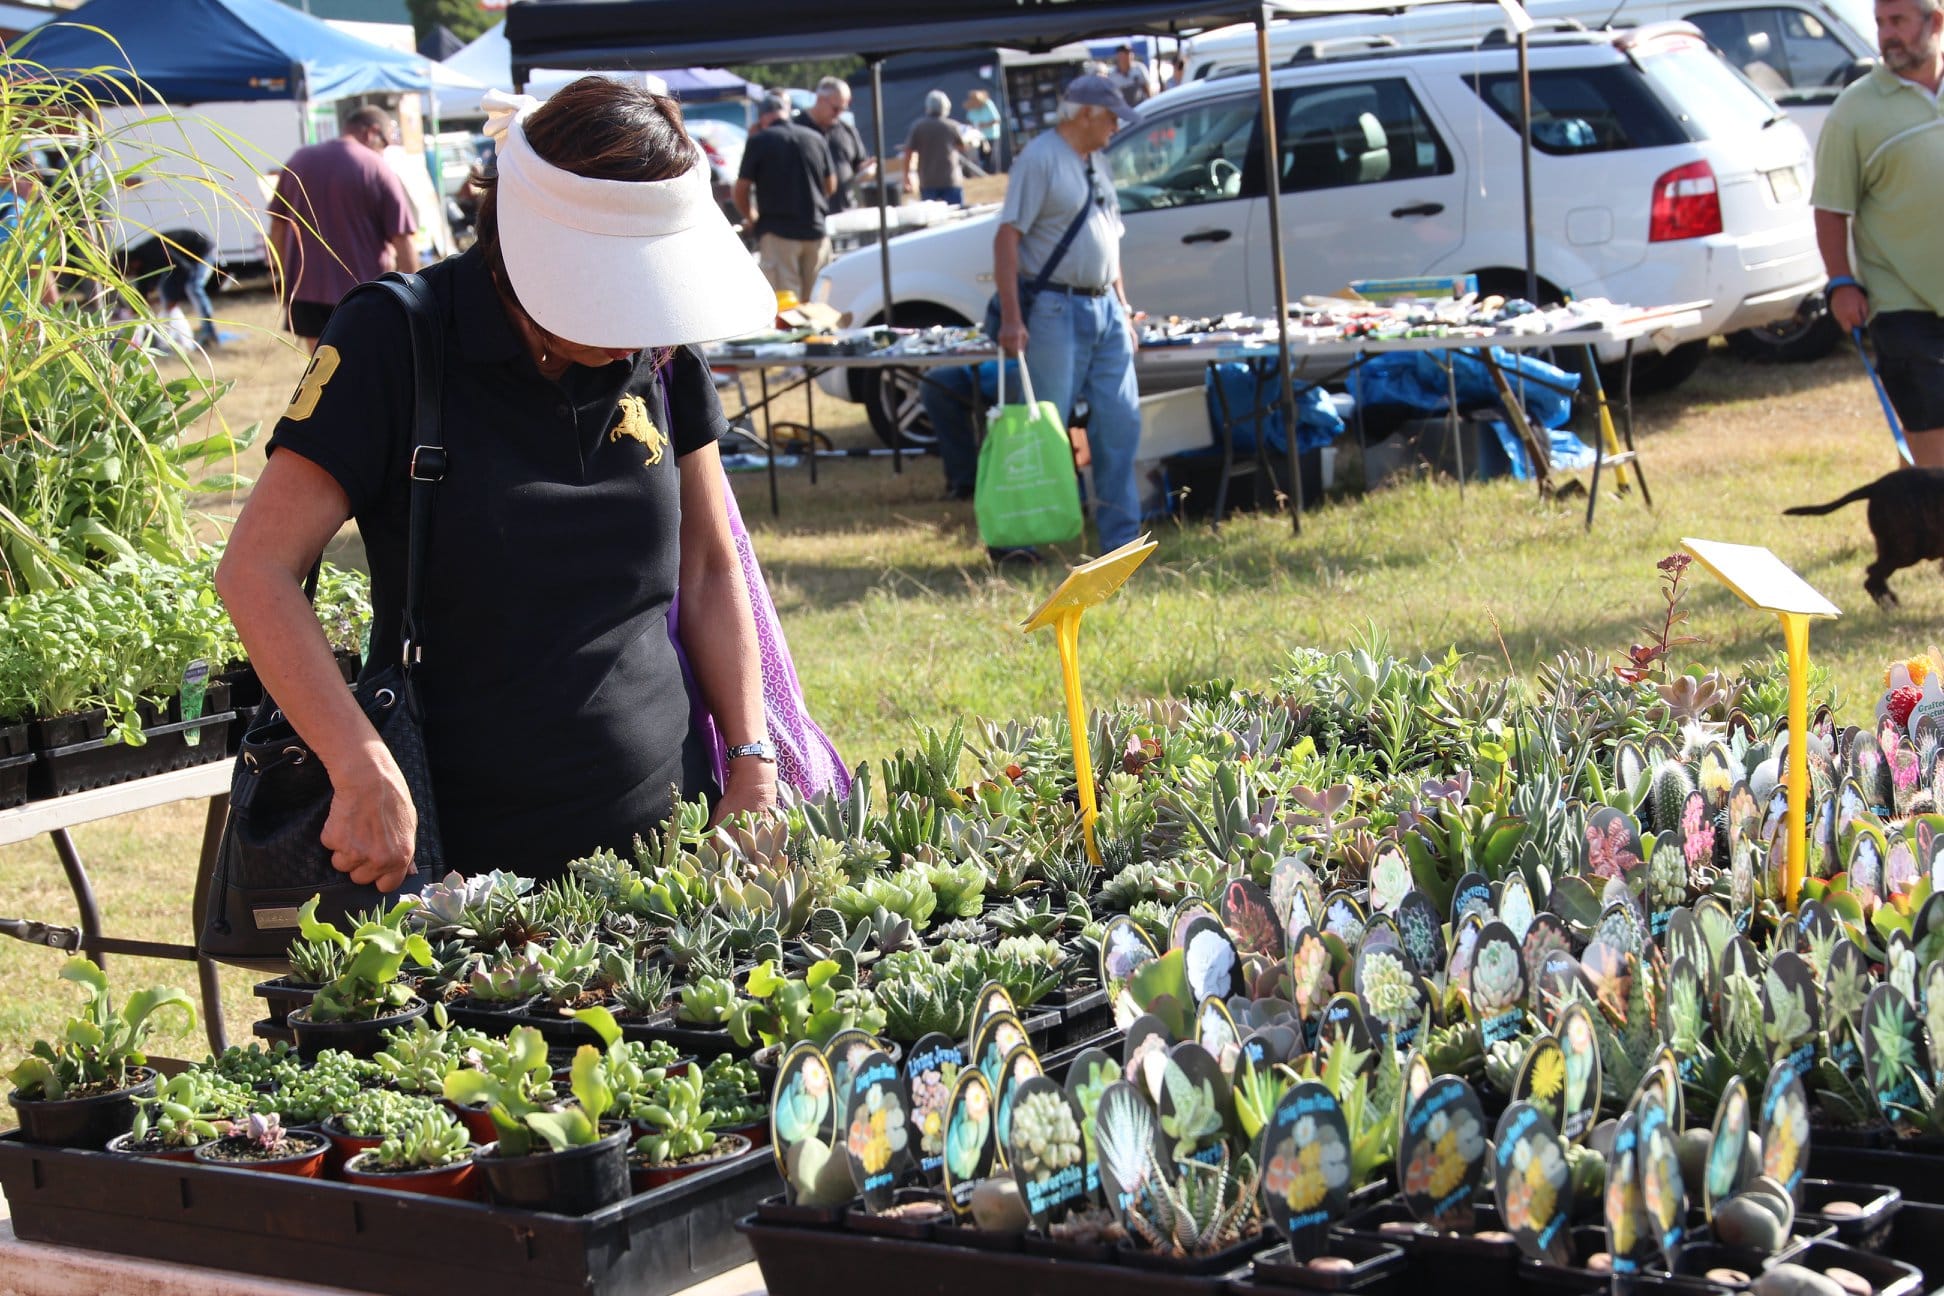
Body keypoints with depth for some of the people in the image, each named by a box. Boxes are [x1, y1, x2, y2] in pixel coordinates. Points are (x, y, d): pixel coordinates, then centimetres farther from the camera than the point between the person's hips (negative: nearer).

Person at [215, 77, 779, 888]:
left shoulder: (659, 350, 3)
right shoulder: (396, 343, -12)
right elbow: (257, 571, -15)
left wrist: (752, 767, 2)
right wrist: (365, 774, -25)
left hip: (664, 826, 4)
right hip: (459, 851, -4)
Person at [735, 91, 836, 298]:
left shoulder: (759, 141, -5)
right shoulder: (816, 138, 7)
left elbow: (741, 190, -2)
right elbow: (831, 186, 15)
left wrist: (751, 218, 16)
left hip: (777, 231, -4)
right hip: (816, 230, 4)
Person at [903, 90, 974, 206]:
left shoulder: (918, 126, -2)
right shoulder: (953, 126, -3)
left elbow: (908, 152, -3)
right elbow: (965, 148, 10)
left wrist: (907, 176, 6)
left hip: (927, 183, 1)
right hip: (951, 181, -1)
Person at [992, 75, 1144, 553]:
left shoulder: (1095, 164, 16)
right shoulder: (1039, 158, -11)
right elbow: (1007, 238, -16)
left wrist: (1123, 307, 19)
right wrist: (1011, 318, -22)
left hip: (1105, 310, 8)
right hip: (1056, 311, -8)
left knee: (1120, 421, 6)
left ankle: (1120, 536, 12)